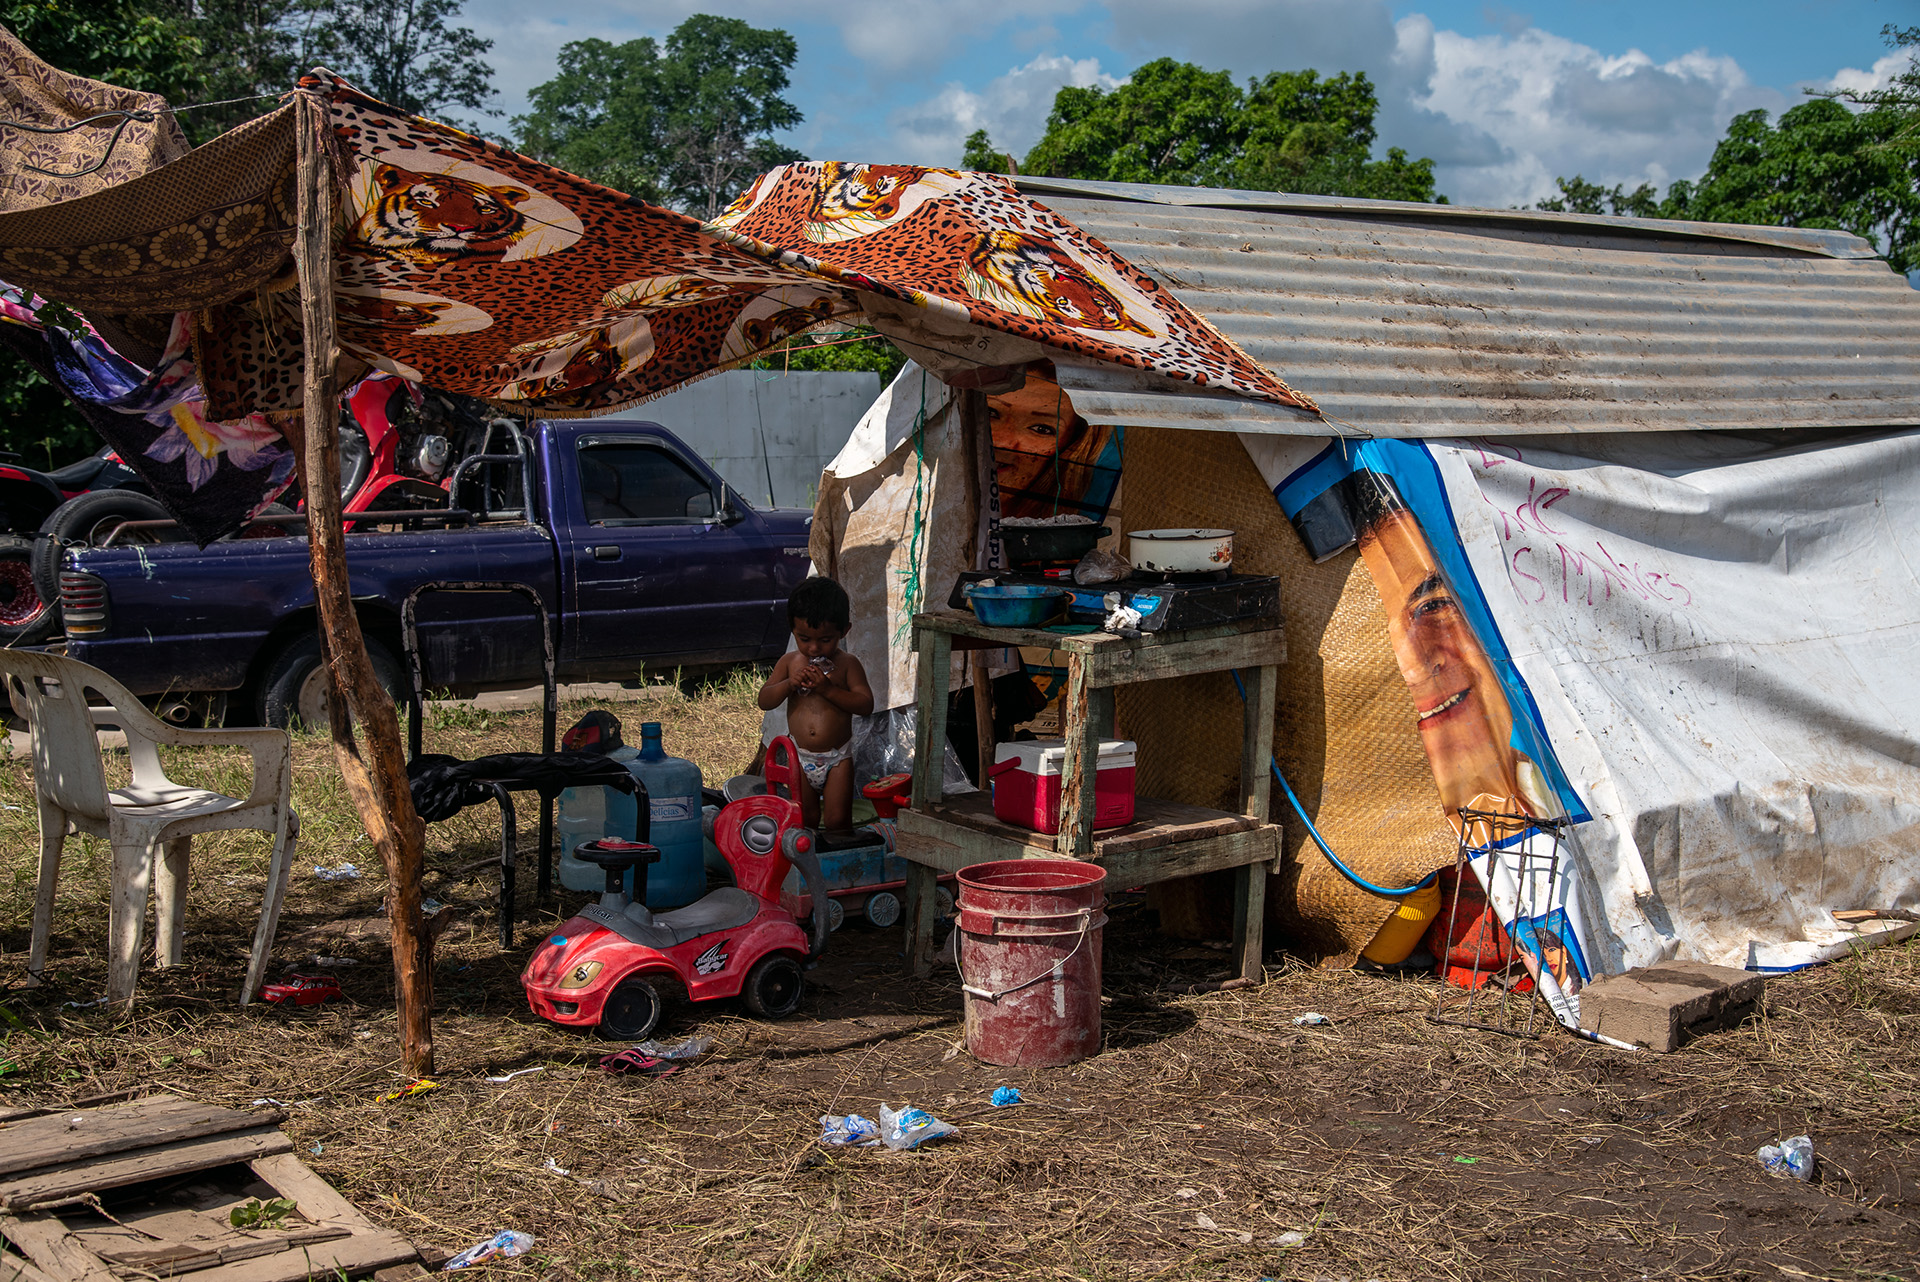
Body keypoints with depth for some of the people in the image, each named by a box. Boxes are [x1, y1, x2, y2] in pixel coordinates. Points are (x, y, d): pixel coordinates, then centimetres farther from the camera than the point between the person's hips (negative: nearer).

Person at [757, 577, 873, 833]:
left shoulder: (847, 665, -6)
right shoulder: (789, 662, 1)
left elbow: (866, 705, -14)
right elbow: (764, 701, -1)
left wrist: (828, 689, -24)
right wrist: (789, 684, -19)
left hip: (838, 757, -2)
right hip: (801, 757, 2)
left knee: (837, 821, -4)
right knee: (805, 819, 9)